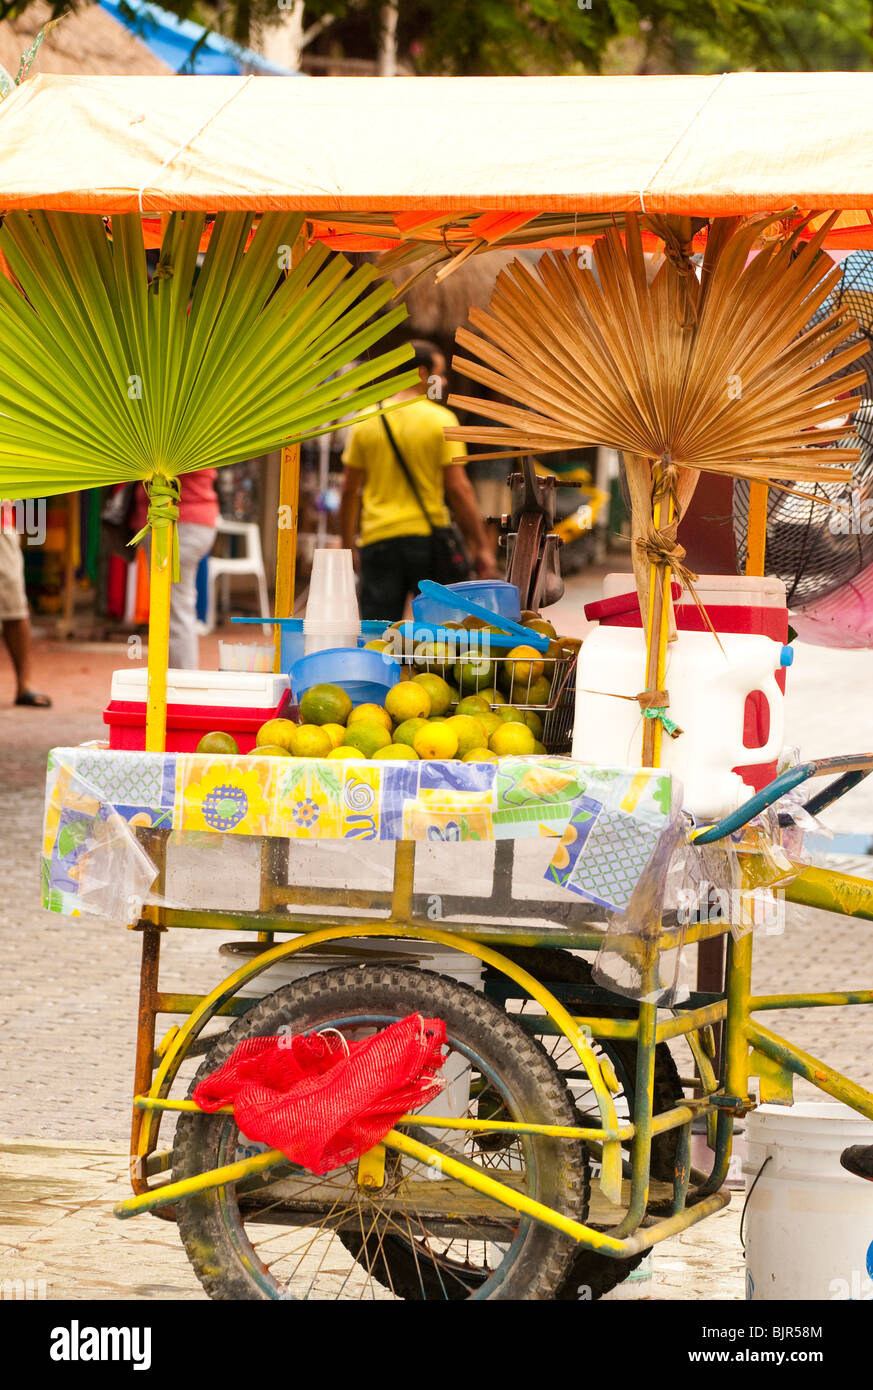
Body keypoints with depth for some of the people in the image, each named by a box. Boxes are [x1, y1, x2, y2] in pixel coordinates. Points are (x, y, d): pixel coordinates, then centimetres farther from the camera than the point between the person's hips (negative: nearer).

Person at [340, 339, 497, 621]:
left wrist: (349, 545, 15)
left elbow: (349, 490, 7)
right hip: (426, 535, -2)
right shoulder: (442, 420, -4)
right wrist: (482, 546, -4)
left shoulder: (367, 421, 6)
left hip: (378, 541, 2)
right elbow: (458, 488, -8)